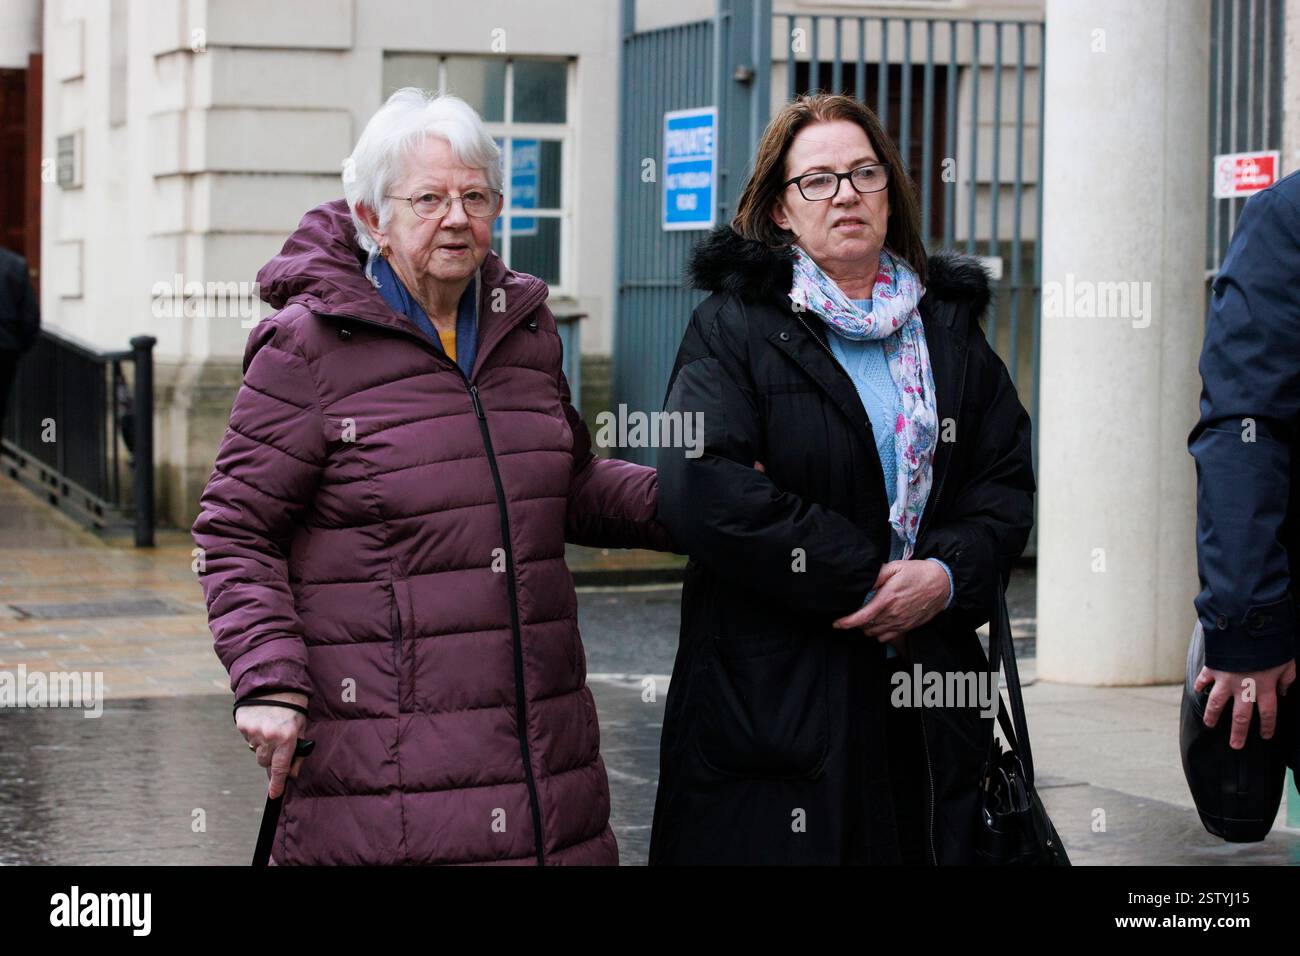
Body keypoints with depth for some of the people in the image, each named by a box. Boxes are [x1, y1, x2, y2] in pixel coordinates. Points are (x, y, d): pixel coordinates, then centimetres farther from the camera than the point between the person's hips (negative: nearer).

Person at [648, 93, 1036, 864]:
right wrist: (864, 580, -14)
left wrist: (947, 575, -10)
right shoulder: (734, 325, -1)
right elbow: (703, 491, -15)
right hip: (774, 695, -4)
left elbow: (1007, 483, 10)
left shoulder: (948, 327, 14)